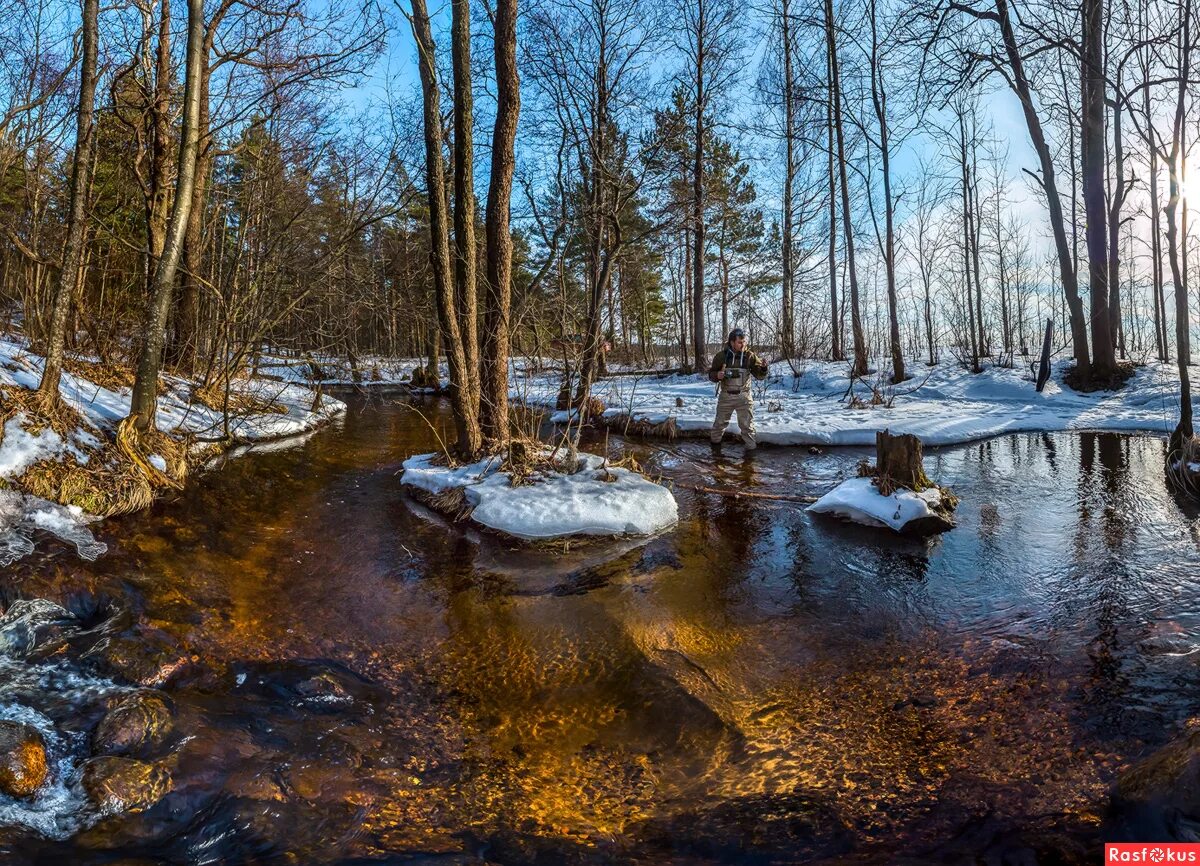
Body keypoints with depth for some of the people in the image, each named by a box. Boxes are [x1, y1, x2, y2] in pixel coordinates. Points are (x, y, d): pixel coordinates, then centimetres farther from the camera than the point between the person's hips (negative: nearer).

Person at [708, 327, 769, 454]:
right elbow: (711, 374, 2)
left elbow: (760, 375, -6)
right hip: (725, 396, 1)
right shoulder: (721, 356, -6)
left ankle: (751, 448, 16)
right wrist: (717, 375, -21)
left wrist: (763, 367, -28)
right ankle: (715, 442, 38)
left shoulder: (750, 356, -6)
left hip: (744, 396, -1)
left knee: (747, 425, 5)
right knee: (720, 422, 16)